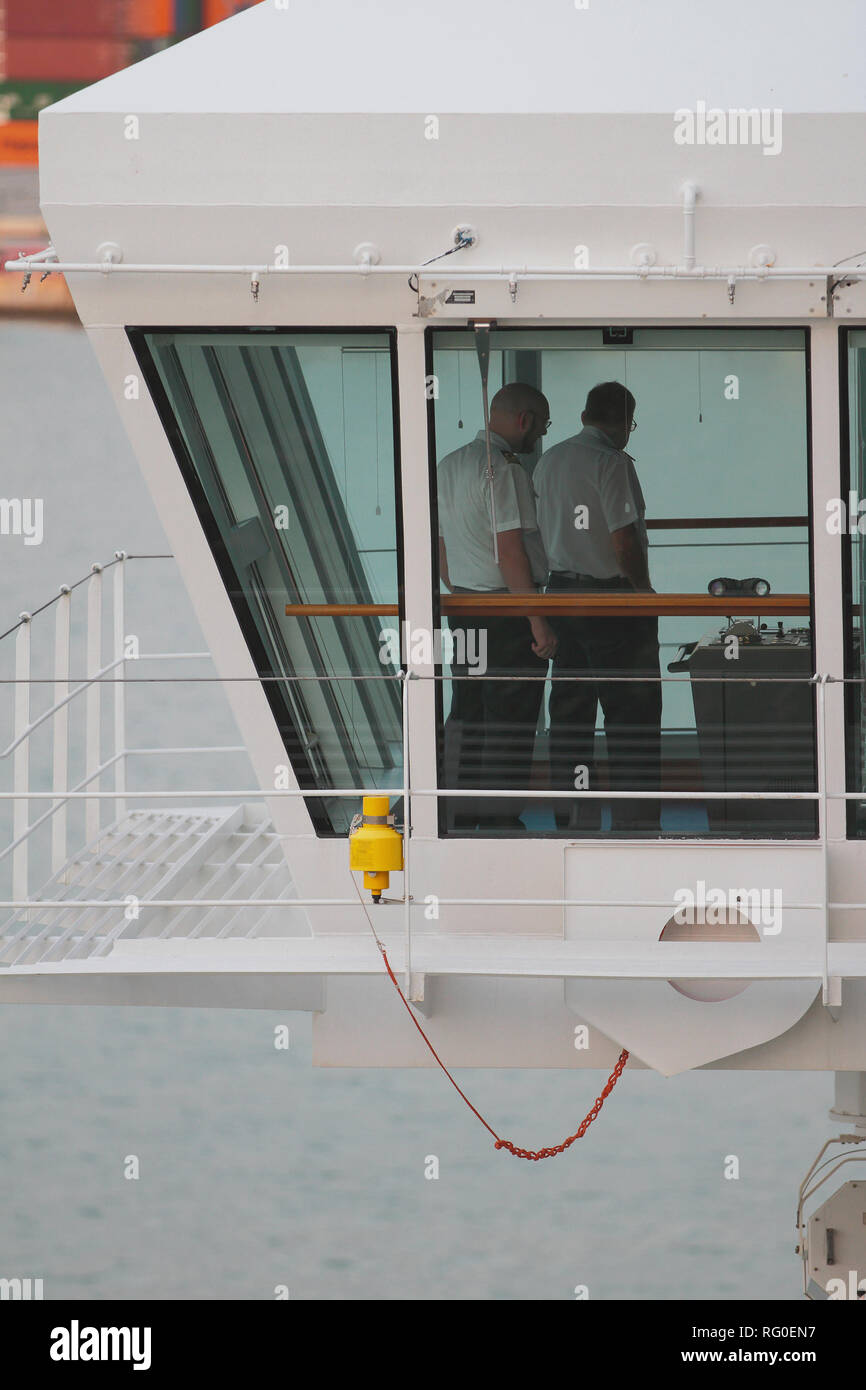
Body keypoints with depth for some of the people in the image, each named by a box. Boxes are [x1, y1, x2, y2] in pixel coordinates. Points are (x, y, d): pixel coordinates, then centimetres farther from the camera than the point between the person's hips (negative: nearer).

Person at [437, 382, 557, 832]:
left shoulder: (449, 466, 13)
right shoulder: (504, 469, -16)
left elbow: (441, 548, 20)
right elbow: (511, 552, -20)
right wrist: (539, 622, -18)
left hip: (465, 610, 9)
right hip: (507, 611, -9)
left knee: (468, 716, 13)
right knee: (510, 724, -4)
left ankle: (460, 817, 17)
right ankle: (500, 821, -3)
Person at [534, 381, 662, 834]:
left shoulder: (548, 461, 10)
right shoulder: (612, 462, -15)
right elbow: (624, 540, -20)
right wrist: (643, 588, -6)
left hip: (561, 591, 8)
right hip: (610, 596, -8)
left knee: (570, 712, 11)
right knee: (632, 713, -3)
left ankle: (574, 819, 14)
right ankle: (634, 824, -5)